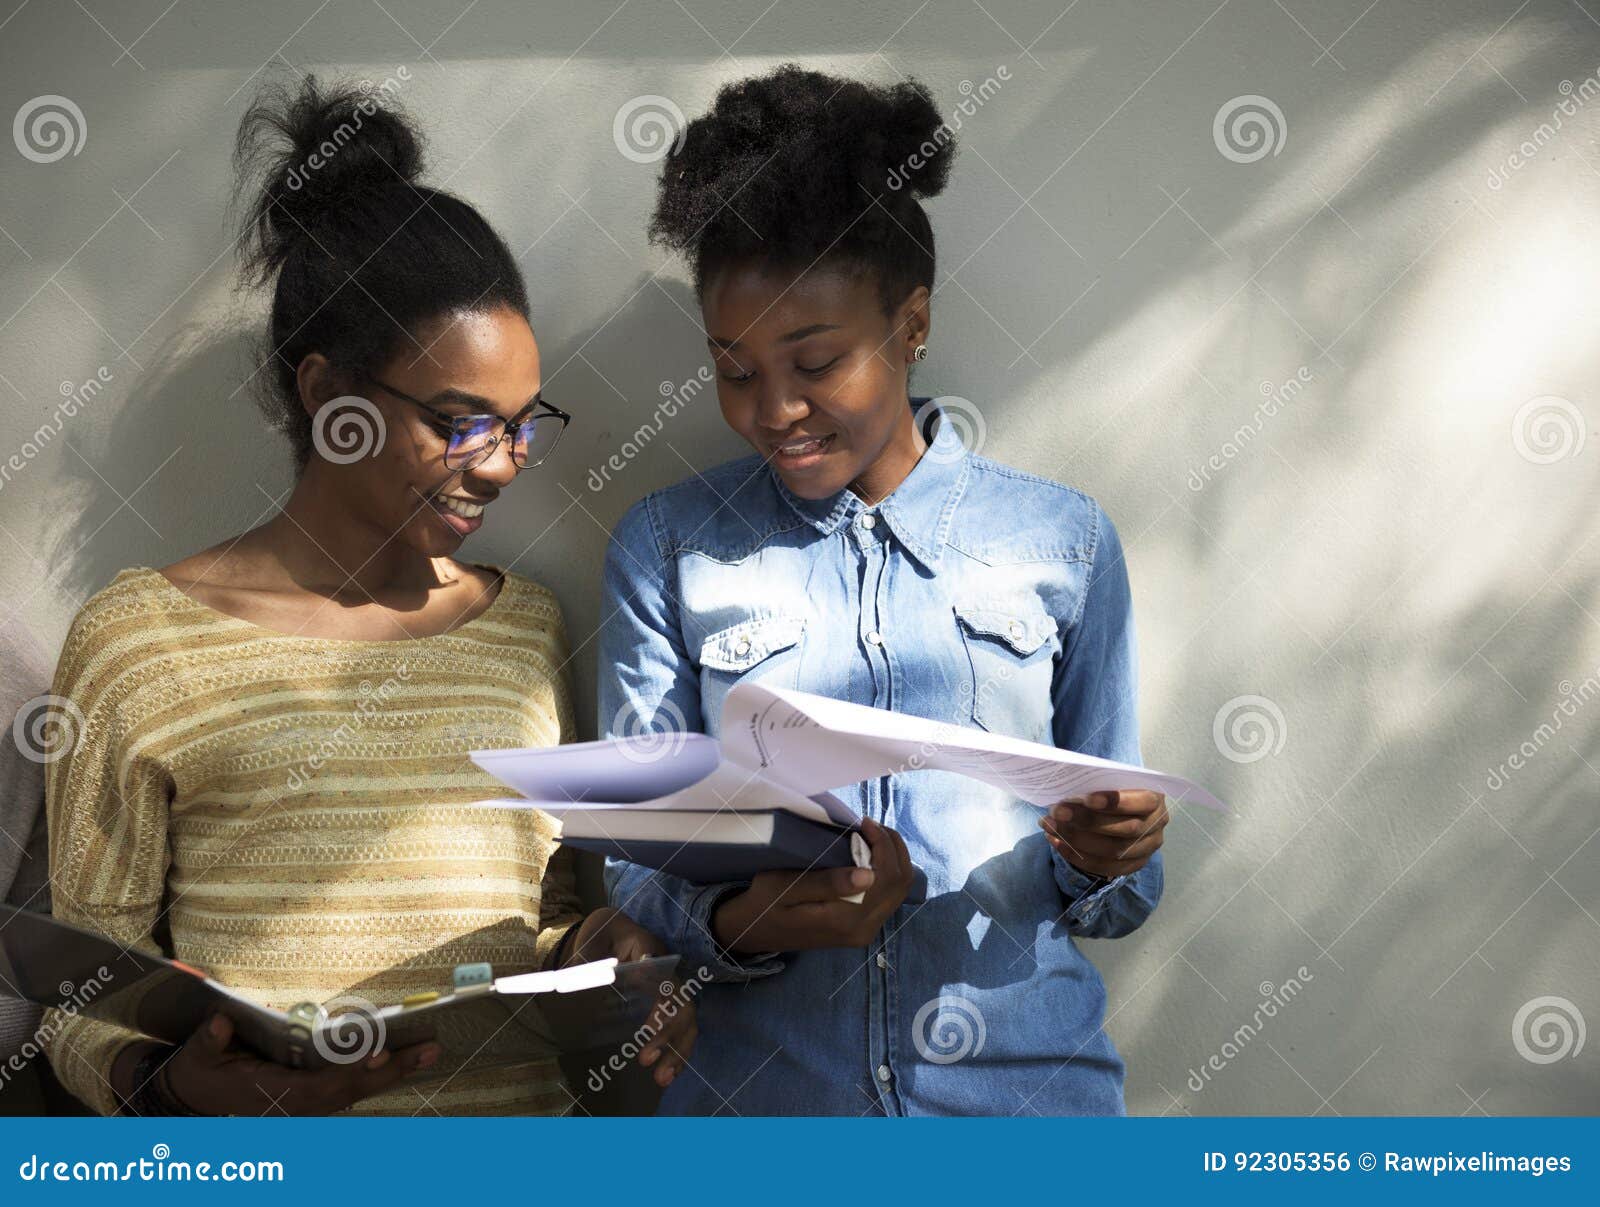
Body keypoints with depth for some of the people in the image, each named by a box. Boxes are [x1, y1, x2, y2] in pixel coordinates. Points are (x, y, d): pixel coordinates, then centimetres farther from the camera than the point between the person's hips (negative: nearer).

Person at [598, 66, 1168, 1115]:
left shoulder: (1063, 540, 8)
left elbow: (1109, 892, 11)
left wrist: (1103, 862, -10)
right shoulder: (668, 547, 8)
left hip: (1024, 1077, 1)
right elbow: (635, 858, 4)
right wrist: (737, 922, -15)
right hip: (756, 1088, 0)